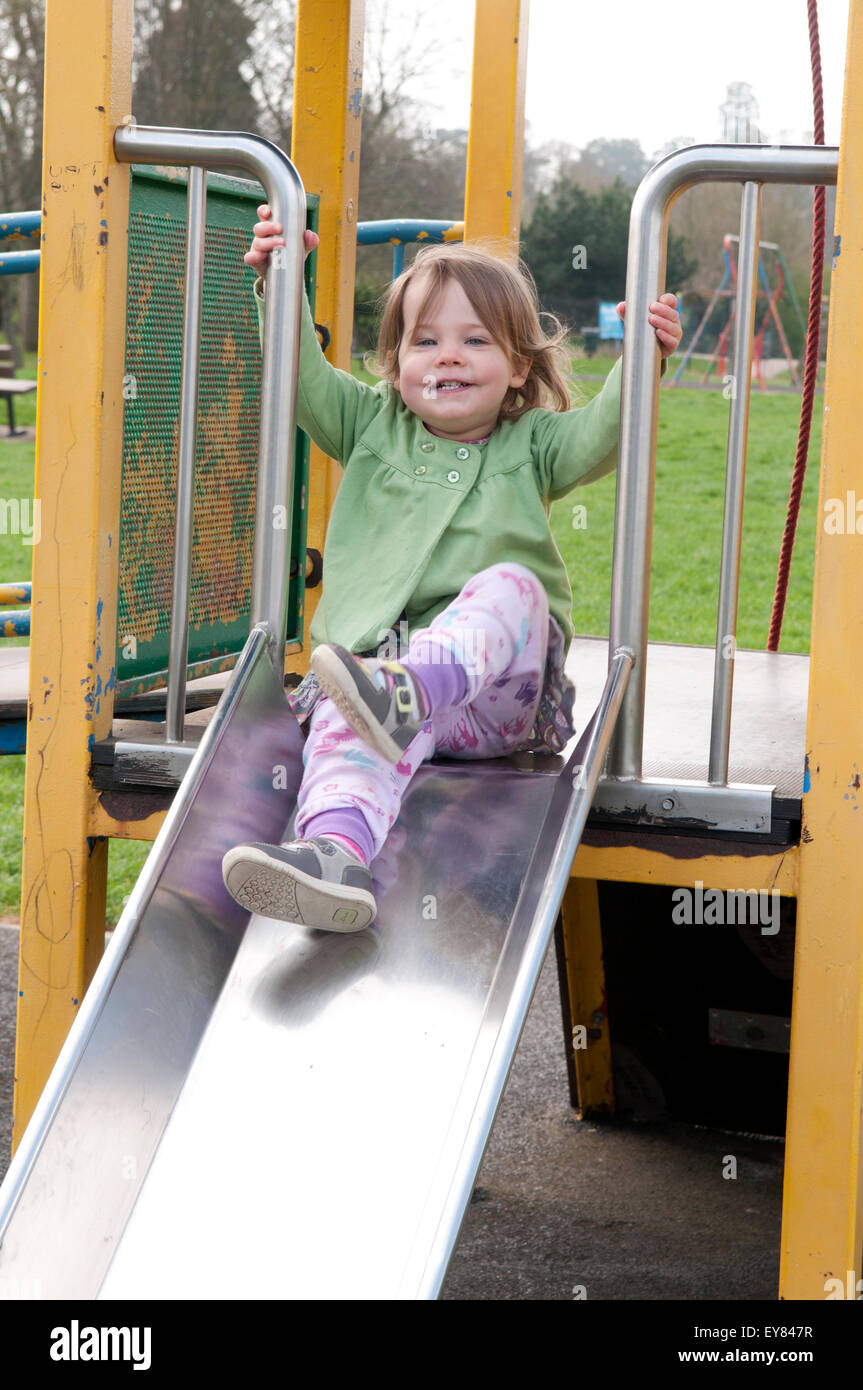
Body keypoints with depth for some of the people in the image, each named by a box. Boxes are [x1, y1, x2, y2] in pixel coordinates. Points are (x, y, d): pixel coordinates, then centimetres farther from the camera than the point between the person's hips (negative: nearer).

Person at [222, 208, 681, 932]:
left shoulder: (531, 446, 18)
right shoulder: (375, 427, 23)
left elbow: (602, 436, 0)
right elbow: (305, 382, 13)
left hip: (497, 690, 0)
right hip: (373, 660, 1)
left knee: (510, 585, -33)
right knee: (347, 734, -35)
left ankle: (402, 691, -61)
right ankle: (335, 853, -66)